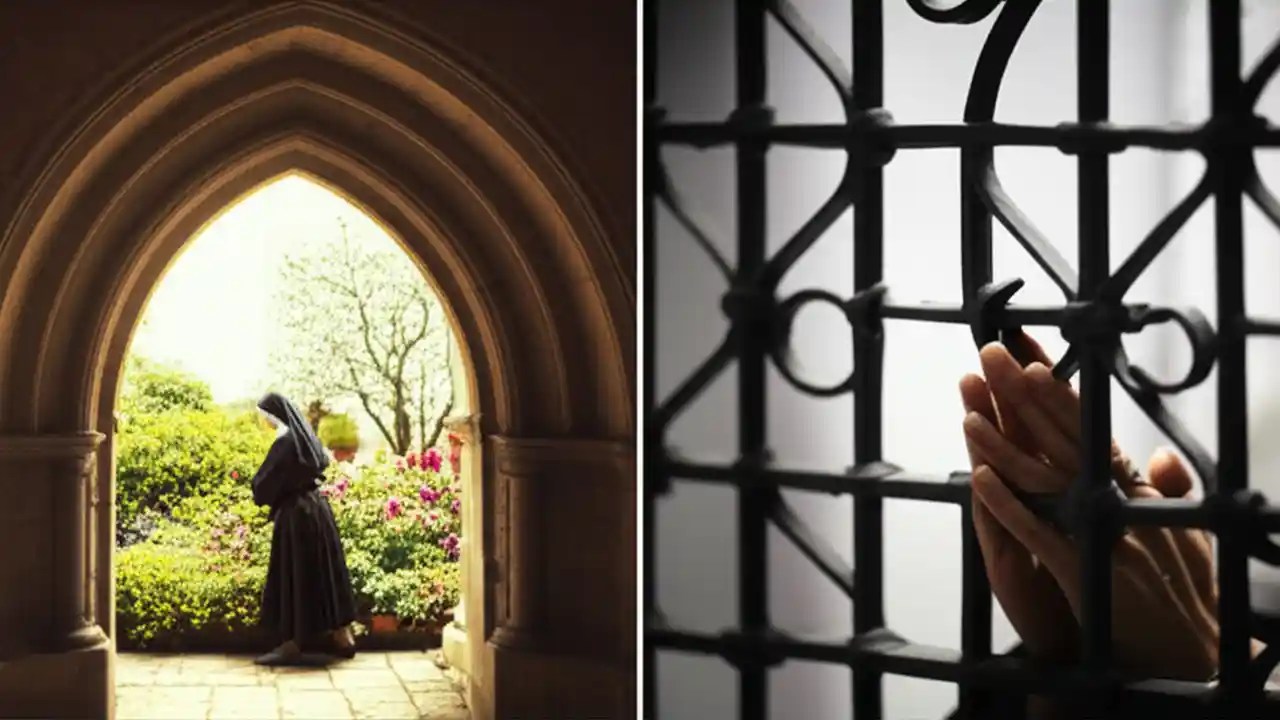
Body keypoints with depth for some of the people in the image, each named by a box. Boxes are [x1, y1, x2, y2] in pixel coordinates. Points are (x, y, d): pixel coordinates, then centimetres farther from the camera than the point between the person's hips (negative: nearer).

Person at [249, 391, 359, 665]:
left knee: (294, 576, -4)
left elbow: (265, 481, -13)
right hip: (315, 507, 9)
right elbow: (321, 463, 23)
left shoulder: (285, 442, -18)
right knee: (322, 570, 13)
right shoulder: (304, 435, 9)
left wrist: (258, 493, 6)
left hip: (295, 513, -9)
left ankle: (293, 644, -2)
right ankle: (341, 636, 16)